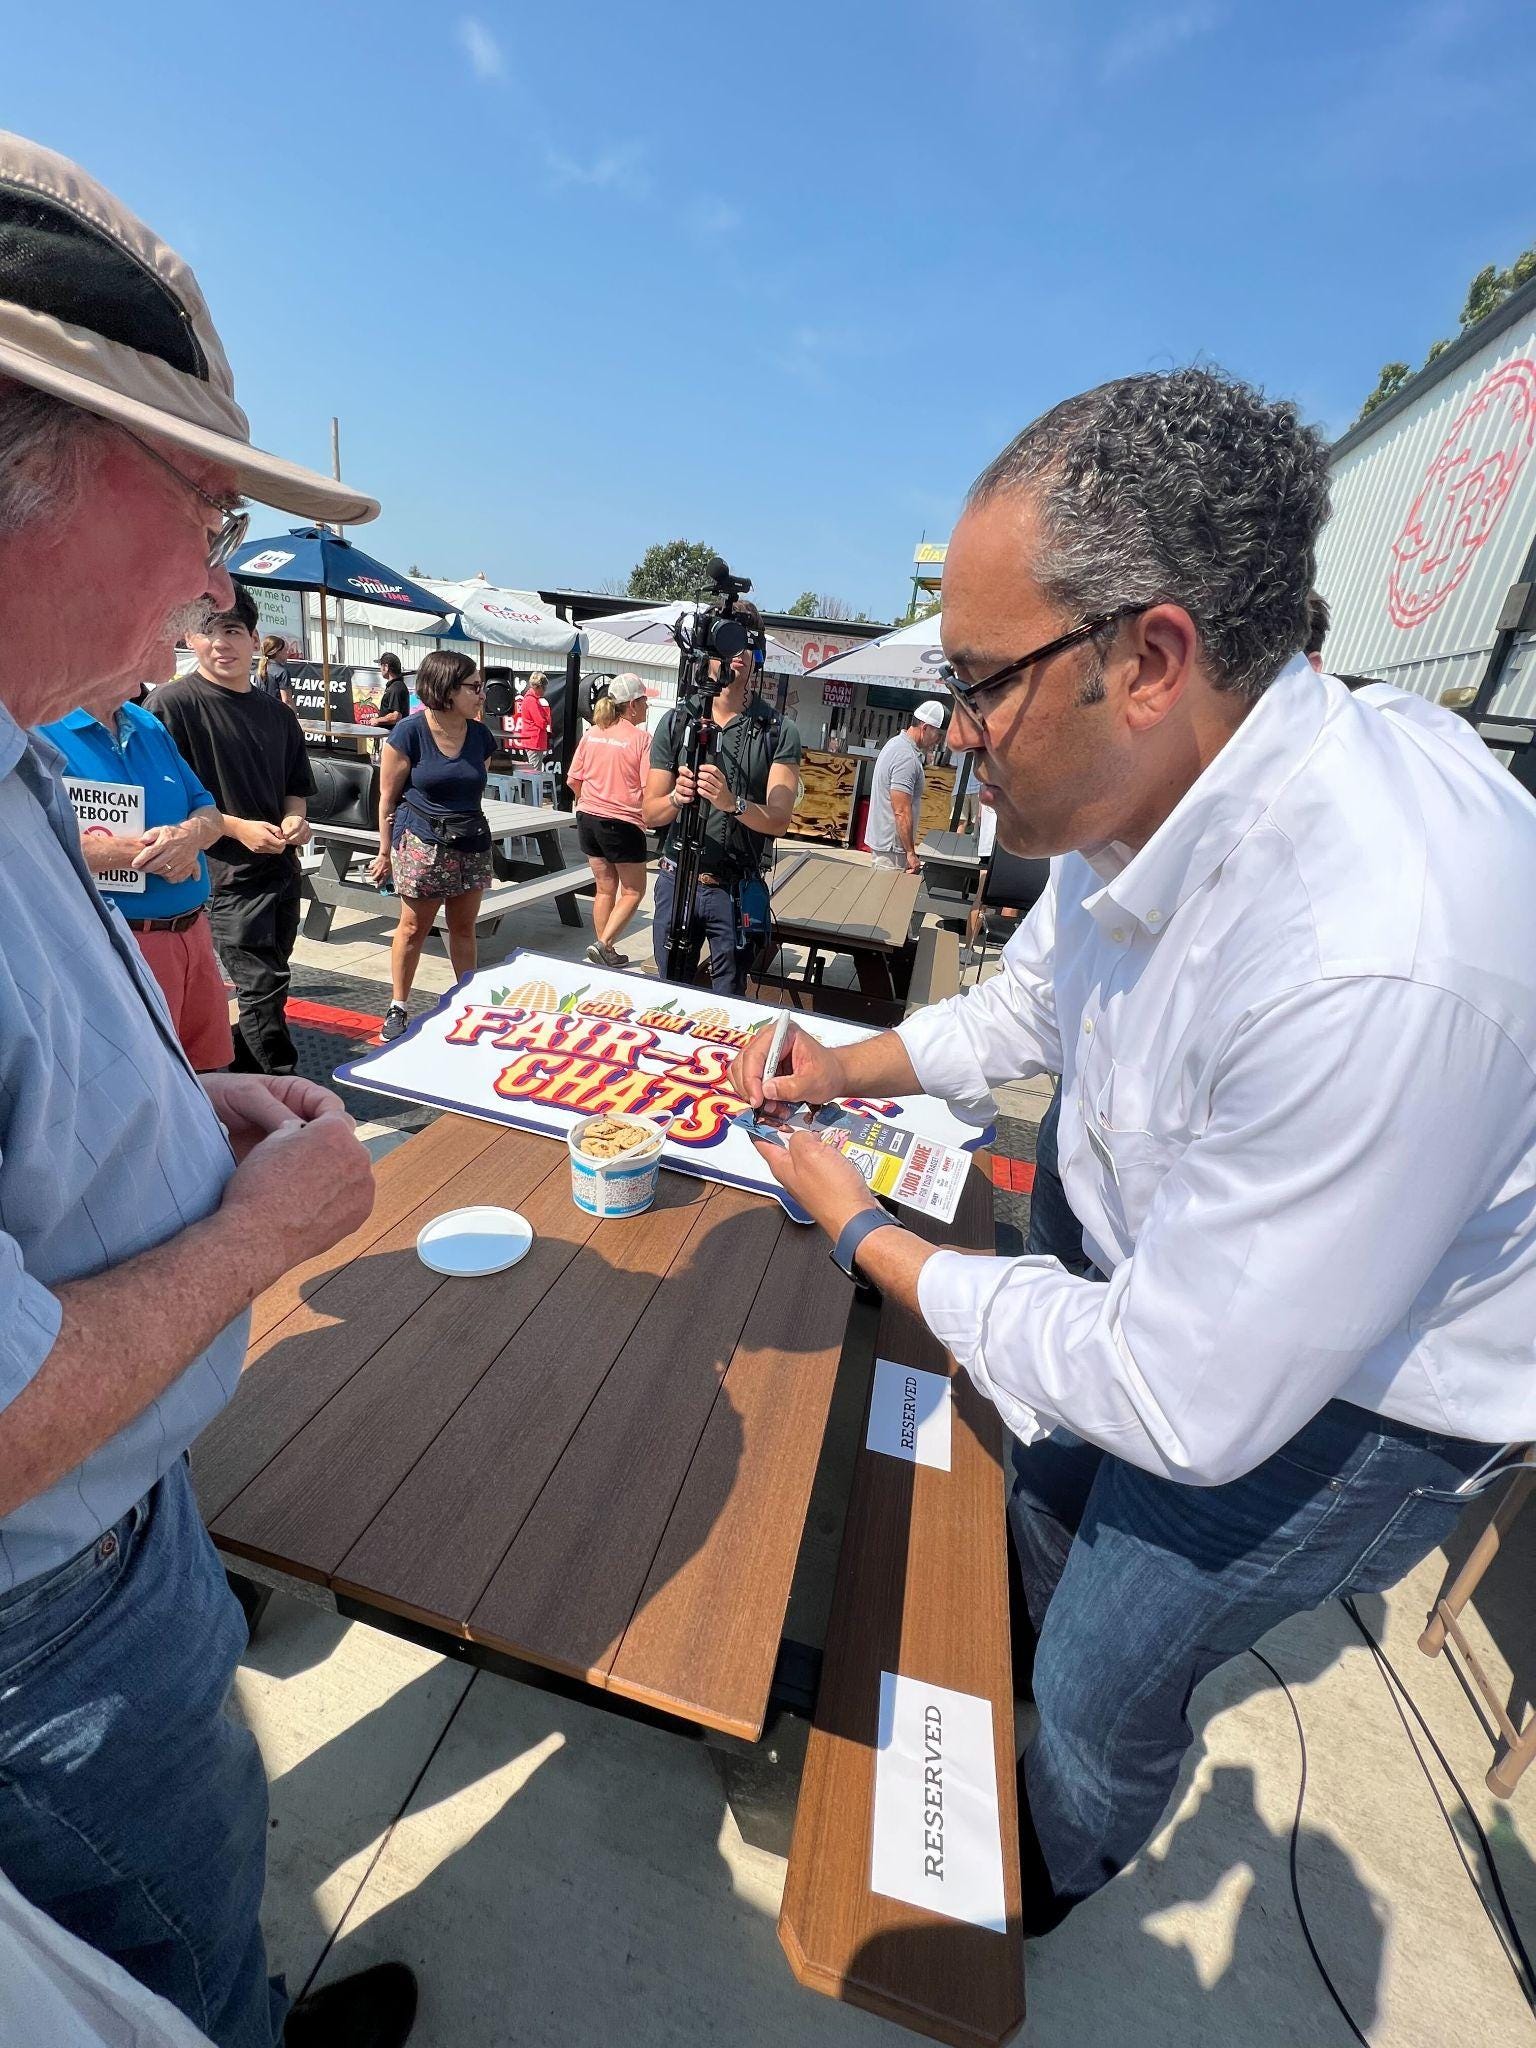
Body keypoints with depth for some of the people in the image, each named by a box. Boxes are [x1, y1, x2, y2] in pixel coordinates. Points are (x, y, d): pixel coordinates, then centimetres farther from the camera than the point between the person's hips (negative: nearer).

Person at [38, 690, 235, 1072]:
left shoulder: (149, 727, 13)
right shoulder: (40, 729, -10)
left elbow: (210, 814, 13)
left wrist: (190, 834, -10)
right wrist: (142, 850, -18)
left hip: (193, 932, 7)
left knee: (205, 1074, 16)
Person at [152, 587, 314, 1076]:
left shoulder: (276, 713, 12)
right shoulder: (172, 704, -7)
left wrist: (295, 819, -1)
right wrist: (238, 827, -19)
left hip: (281, 867, 7)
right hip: (225, 871, -7)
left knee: (265, 983, 14)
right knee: (263, 985, -10)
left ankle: (245, 1082, 30)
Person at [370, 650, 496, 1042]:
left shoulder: (479, 734, 5)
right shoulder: (409, 733, -10)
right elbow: (388, 796, -5)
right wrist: (386, 851, -3)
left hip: (472, 845, 5)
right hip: (422, 845, -4)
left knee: (464, 927, 13)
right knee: (414, 927, 6)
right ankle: (396, 1007, 20)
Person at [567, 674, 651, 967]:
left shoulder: (591, 734, 3)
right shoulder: (642, 739, -13)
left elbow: (573, 780, 7)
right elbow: (650, 789, -17)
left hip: (589, 819, 6)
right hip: (623, 824, -6)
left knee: (605, 888, 17)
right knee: (633, 891, 10)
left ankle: (606, 953, 22)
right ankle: (603, 944, -5)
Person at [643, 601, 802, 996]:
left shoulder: (779, 731, -2)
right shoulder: (676, 722, 2)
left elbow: (779, 820, -11)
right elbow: (650, 814, 1)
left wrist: (733, 803, -30)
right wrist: (677, 798, -21)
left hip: (737, 889, -1)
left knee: (728, 1000, 8)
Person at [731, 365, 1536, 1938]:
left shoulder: (1380, 959, -40)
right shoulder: (1152, 790, -13)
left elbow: (1190, 1407, -31)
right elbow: (1024, 1005, 5)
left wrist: (868, 1240, -22)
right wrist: (843, 1071, -8)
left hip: (1322, 1396, -7)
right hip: (1165, 1283, 7)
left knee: (1105, 1688, 14)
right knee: (1045, 1488, 28)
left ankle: (1046, 1882, 53)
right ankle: (1044, 1683, 65)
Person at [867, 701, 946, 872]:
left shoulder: (896, 743, 12)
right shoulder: (907, 758, -21)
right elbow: (902, 812, -24)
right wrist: (910, 853, -21)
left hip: (880, 838, 10)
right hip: (892, 846, -10)